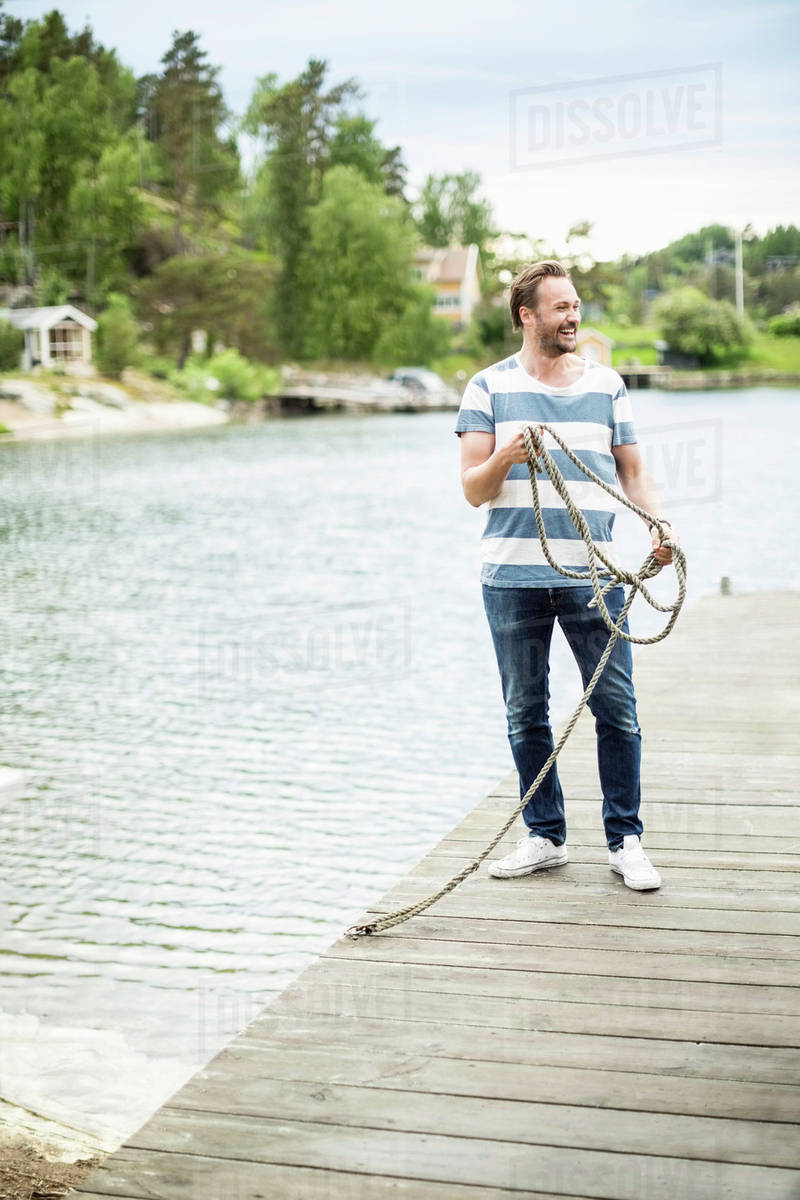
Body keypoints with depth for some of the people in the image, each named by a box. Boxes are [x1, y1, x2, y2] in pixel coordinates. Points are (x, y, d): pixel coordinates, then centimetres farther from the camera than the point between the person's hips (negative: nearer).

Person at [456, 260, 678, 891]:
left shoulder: (607, 384, 11)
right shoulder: (489, 388, 5)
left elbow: (633, 470, 13)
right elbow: (473, 489, 2)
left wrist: (659, 521, -5)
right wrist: (504, 457, -19)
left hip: (593, 574, 0)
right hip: (513, 576, 0)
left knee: (617, 708, -2)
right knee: (526, 713, 7)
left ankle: (626, 840, 9)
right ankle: (546, 836, 19)